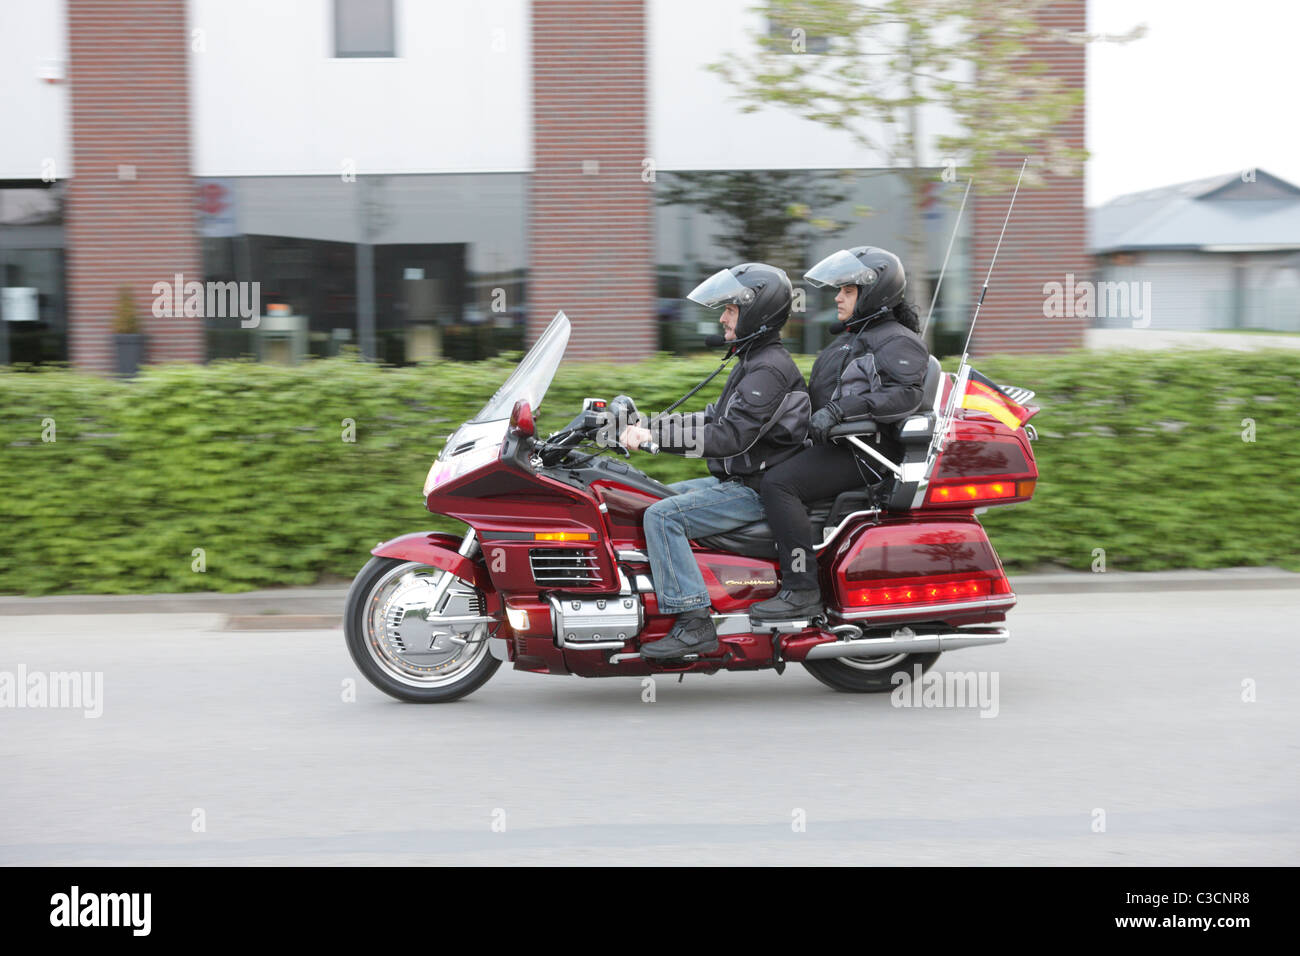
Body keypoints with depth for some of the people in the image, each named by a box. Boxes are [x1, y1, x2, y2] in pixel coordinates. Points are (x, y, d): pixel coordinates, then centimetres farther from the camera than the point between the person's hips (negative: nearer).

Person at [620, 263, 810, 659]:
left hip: (755, 490, -11)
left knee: (662, 516, -22)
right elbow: (715, 418, 19)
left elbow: (731, 437, -28)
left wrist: (656, 437, -29)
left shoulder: (769, 370, -19)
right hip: (736, 480, 11)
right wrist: (649, 425, 10)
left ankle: (695, 625, -25)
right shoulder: (755, 361, 16)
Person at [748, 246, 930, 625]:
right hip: (834, 444, 11)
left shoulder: (897, 341, -6)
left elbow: (905, 394, -22)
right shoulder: (853, 337, 26)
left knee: (778, 483, -28)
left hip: (860, 452, -11)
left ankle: (802, 592, -30)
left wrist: (838, 410, -29)